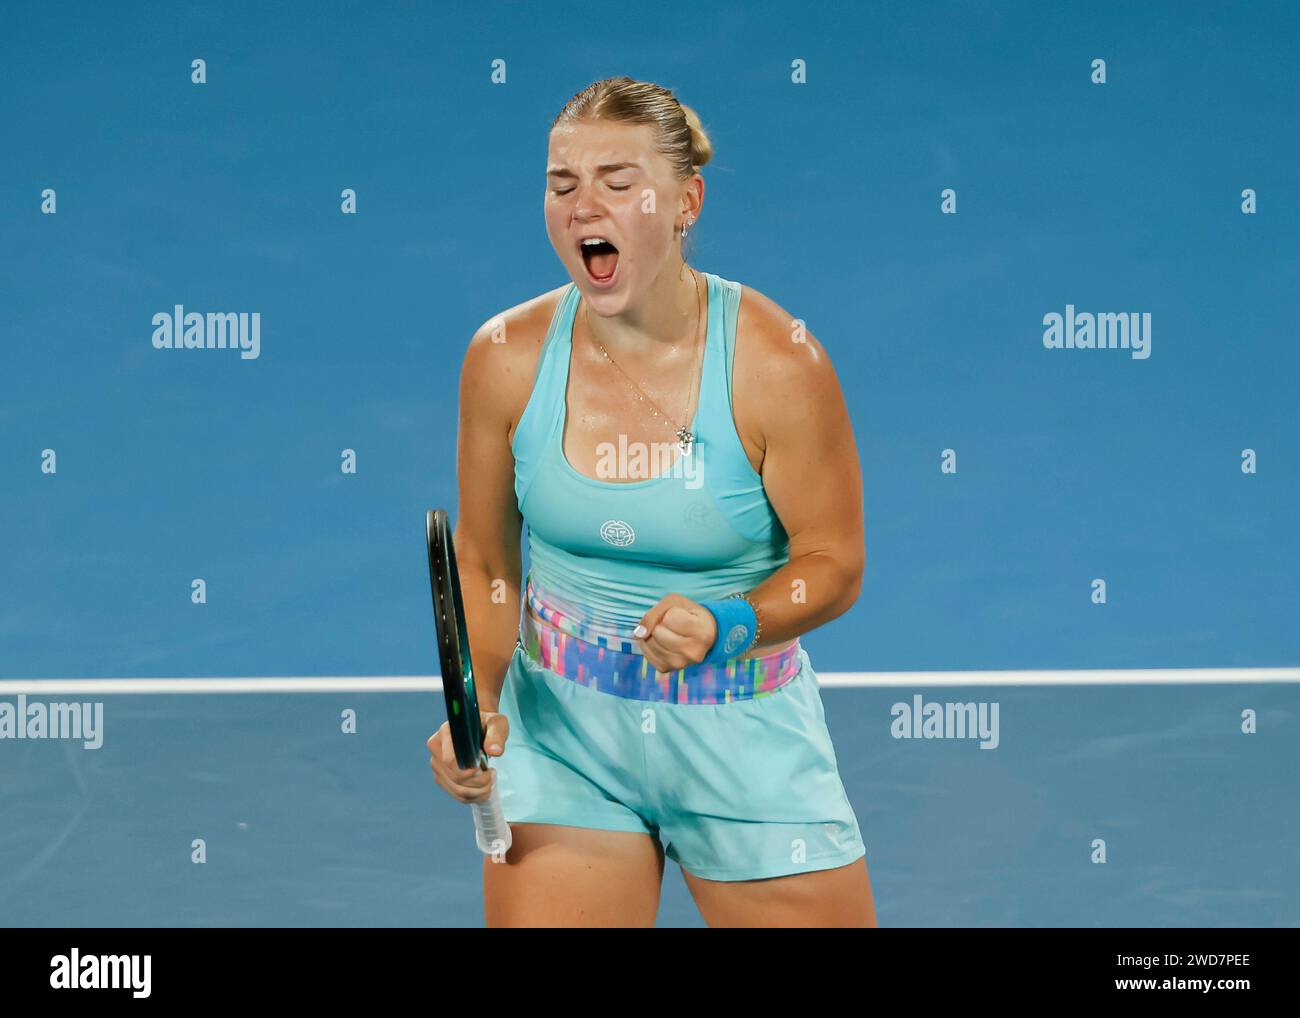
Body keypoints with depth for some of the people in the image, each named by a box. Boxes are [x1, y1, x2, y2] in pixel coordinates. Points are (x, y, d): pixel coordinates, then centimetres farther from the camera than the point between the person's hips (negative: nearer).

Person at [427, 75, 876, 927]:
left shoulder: (776, 362, -14)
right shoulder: (505, 358, -6)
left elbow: (833, 565, -8)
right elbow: (485, 562, 4)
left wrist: (724, 628, -25)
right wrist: (476, 705, -11)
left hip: (746, 737, -1)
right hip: (561, 732, 2)